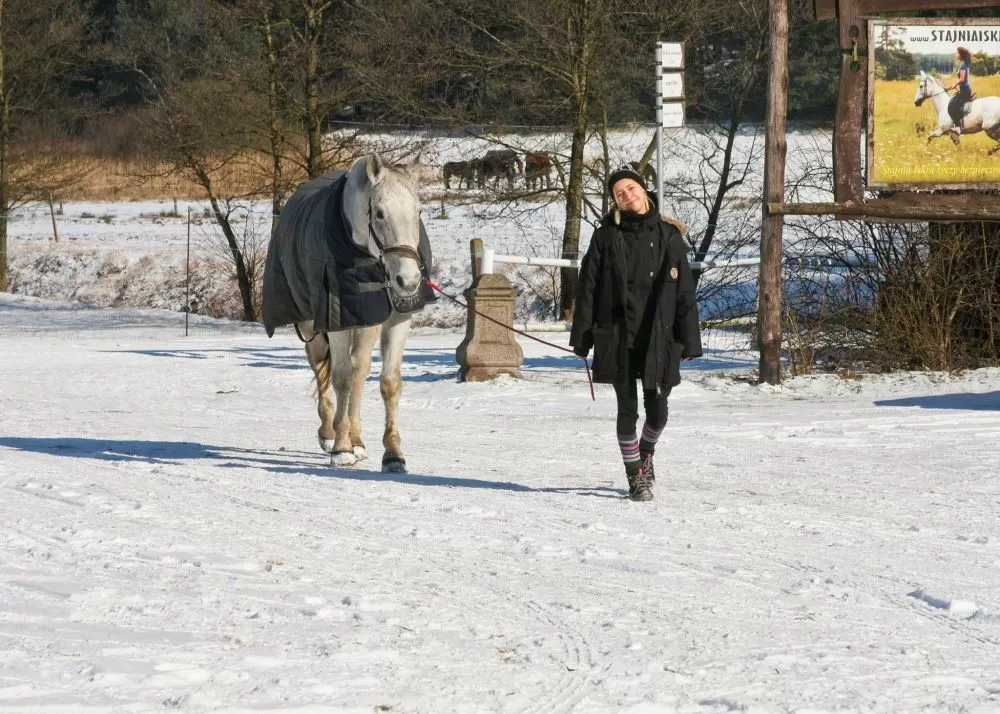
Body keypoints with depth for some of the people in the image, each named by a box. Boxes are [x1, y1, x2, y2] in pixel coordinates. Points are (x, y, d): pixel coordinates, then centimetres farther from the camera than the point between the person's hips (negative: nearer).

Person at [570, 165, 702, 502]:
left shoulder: (668, 236, 3)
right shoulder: (606, 237, 1)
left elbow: (685, 292, 4)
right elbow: (588, 289, 2)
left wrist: (688, 341, -1)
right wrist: (582, 337, -2)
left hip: (658, 337, 1)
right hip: (618, 338, -1)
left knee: (657, 408, 5)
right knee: (627, 409, 1)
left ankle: (646, 451, 36)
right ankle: (635, 475, 14)